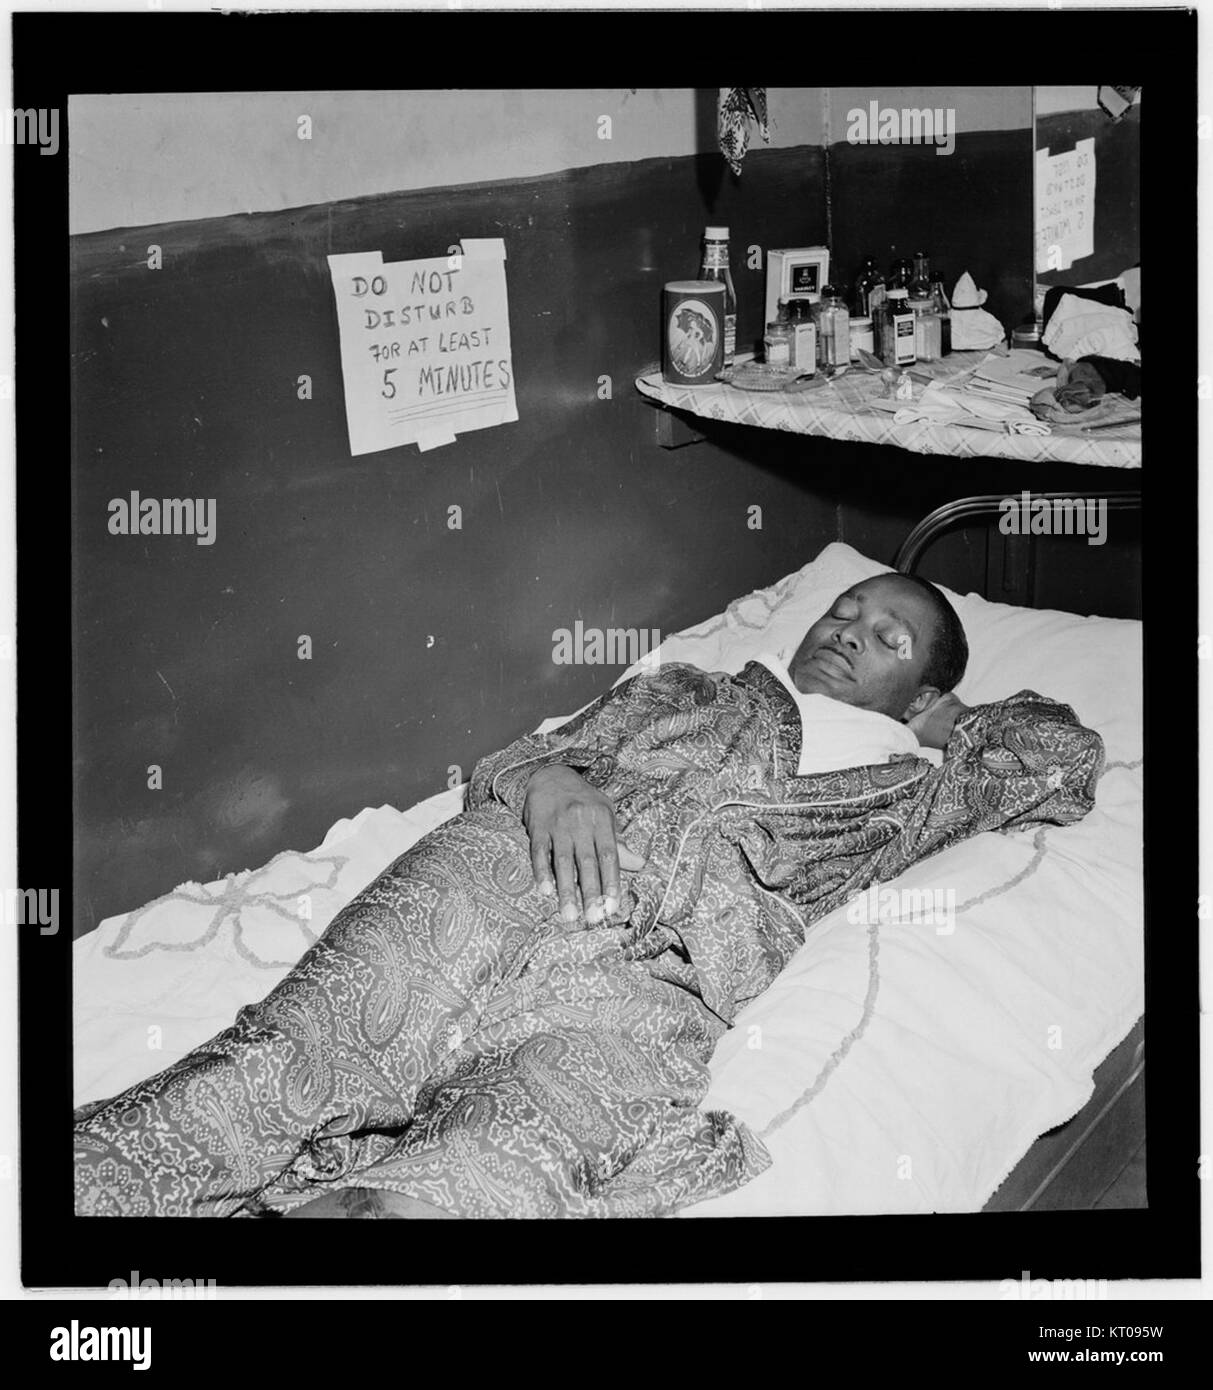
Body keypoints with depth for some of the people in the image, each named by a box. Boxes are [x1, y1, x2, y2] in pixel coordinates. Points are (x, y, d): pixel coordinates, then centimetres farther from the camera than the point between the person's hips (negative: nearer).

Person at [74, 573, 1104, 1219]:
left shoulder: (903, 785, 31)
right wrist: (550, 775, 1)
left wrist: (945, 724, 39)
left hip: (658, 970, -2)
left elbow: (1067, 754, 28)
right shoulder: (688, 690, 33)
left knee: (486, 1167, -35)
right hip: (505, 868, 3)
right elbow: (512, 762, 23)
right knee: (285, 1063, -26)